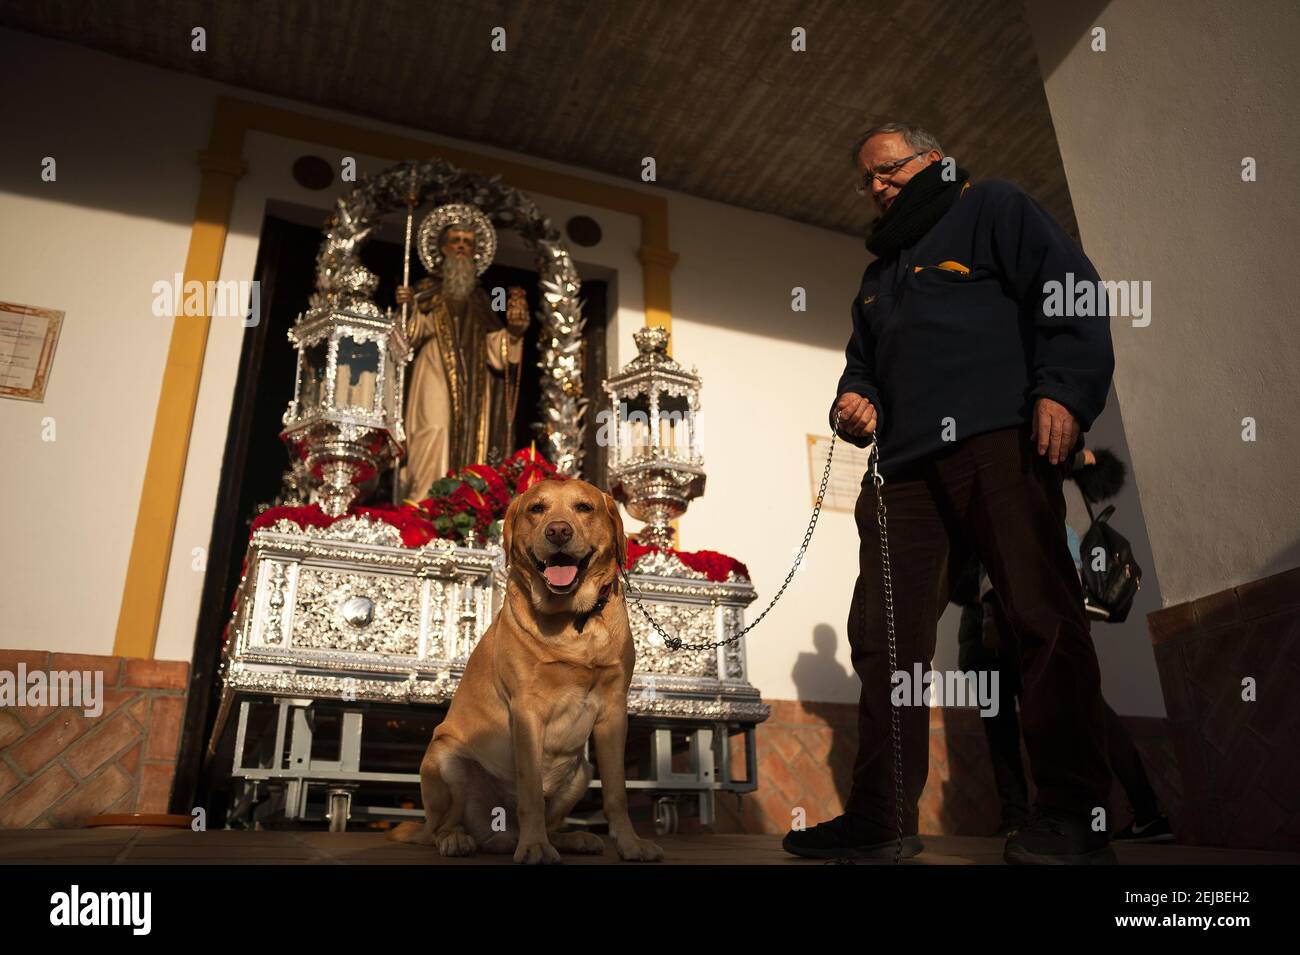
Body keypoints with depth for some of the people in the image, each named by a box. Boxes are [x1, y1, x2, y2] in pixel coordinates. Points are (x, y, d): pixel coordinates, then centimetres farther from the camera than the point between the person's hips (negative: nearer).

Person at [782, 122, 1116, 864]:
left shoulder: (993, 209, 13)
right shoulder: (880, 270, 33)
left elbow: (1070, 289, -1)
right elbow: (863, 360, 35)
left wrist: (1062, 389, -16)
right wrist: (853, 401, 10)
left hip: (999, 443, -6)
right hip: (906, 466, 7)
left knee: (1044, 615, -10)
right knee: (883, 634, 0)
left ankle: (1073, 815, 0)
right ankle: (882, 817, 7)